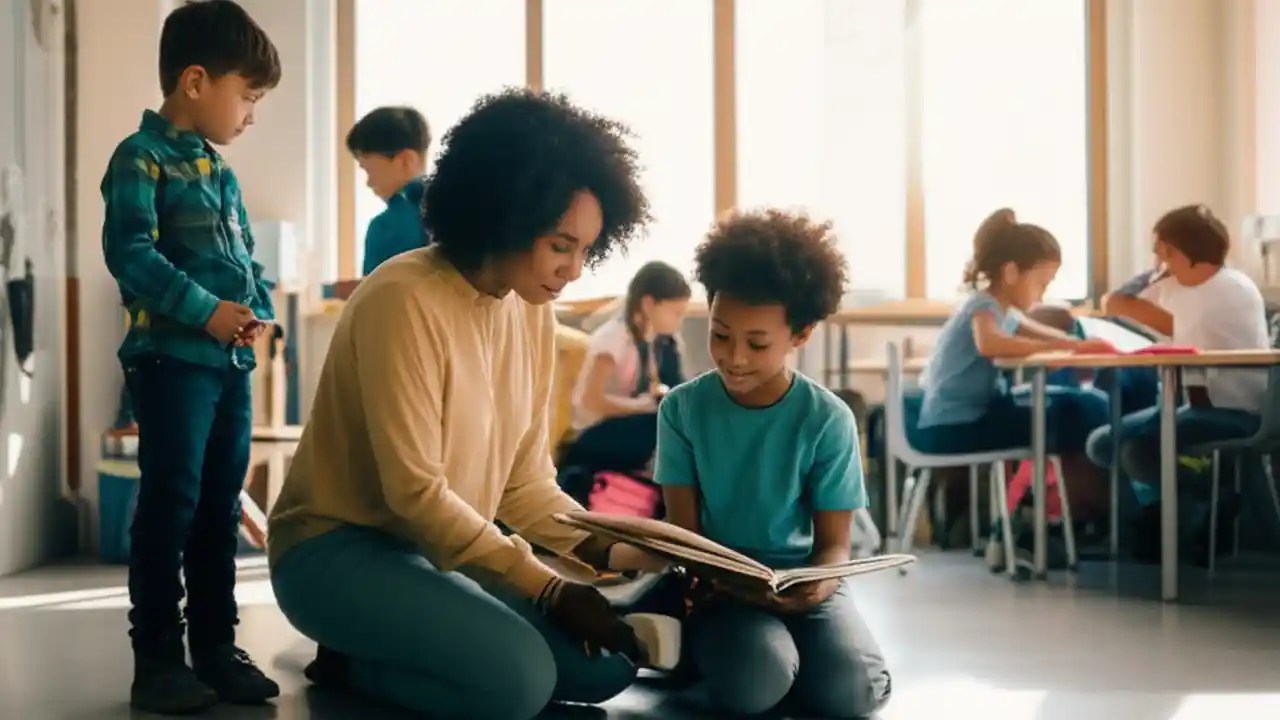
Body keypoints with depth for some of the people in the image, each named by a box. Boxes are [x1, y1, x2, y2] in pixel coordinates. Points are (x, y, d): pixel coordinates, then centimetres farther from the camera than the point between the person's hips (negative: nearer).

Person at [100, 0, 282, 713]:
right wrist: (205, 310, -20)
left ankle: (216, 648, 19)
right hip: (173, 356, -8)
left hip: (233, 360, 8)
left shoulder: (222, 173, 18)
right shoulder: (141, 159, -7)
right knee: (171, 503, -6)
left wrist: (259, 308, 1)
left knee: (222, 507, 11)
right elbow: (130, 252, -17)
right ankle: (158, 660, 2)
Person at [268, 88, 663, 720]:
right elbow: (414, 492, -24)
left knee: (607, 663, -6)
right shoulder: (402, 301, -22)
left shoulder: (534, 313, 2)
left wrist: (609, 551, -13)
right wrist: (549, 590, -24)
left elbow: (526, 482, 4)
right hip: (341, 549, -8)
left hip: (451, 549, 8)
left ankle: (376, 659, 5)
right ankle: (353, 665, -2)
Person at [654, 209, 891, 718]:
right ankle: (708, 640, 5)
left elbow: (834, 542, -5)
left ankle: (789, 638, 8)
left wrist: (818, 583, -29)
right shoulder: (683, 408, -6)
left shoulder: (827, 419, -8)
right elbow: (683, 529, -3)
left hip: (802, 577, 1)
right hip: (721, 581, -1)